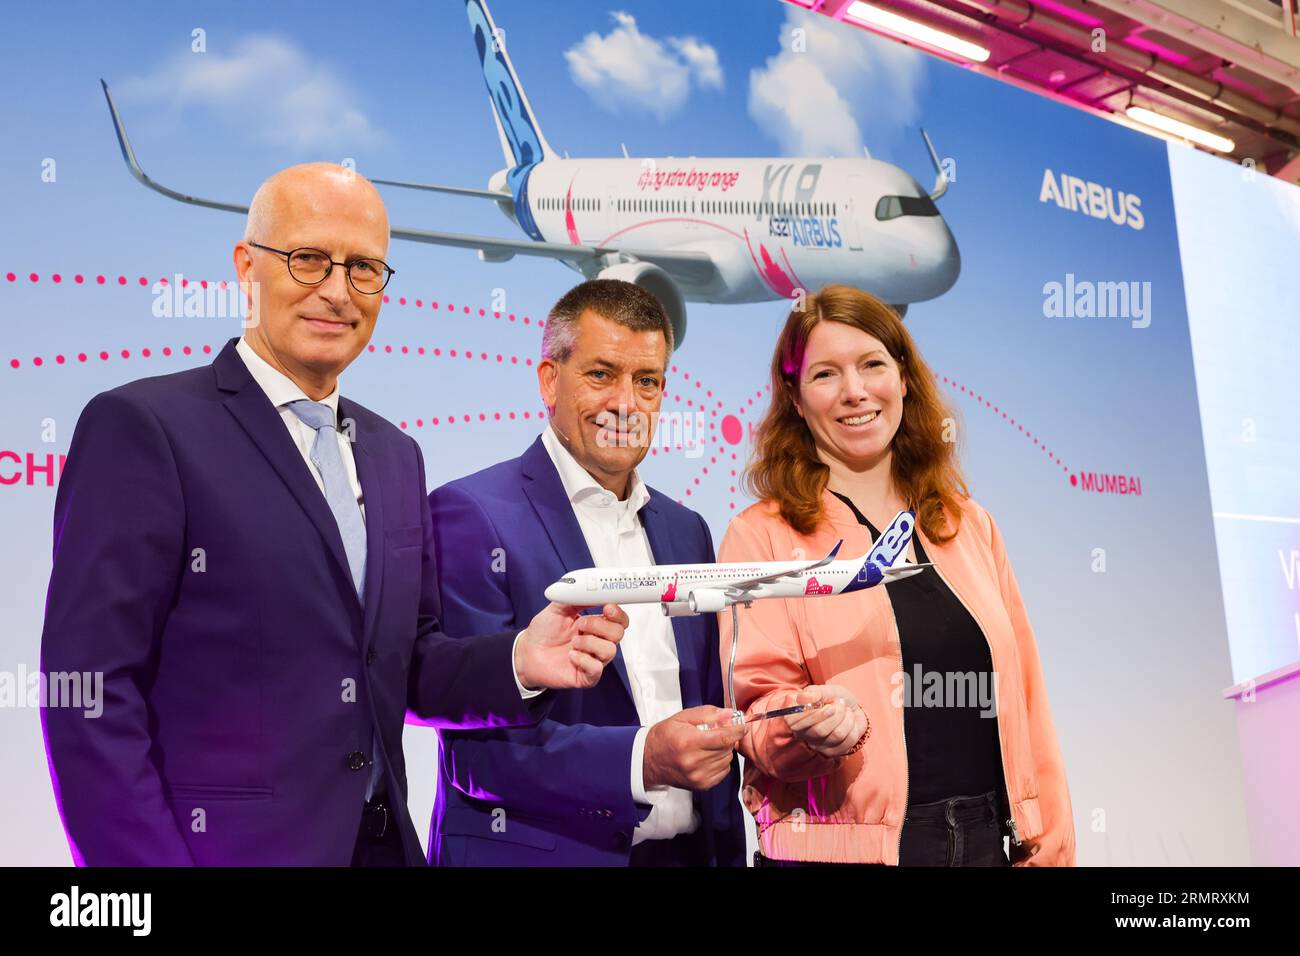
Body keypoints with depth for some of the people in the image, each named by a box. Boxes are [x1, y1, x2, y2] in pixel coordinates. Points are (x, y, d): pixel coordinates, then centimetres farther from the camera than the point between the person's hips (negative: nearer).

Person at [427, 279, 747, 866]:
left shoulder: (686, 531, 9)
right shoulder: (469, 514, -11)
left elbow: (709, 721, 12)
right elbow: (477, 743, -18)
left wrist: (728, 853, 3)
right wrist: (641, 759, -29)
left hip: (687, 850, 6)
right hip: (536, 850, -5)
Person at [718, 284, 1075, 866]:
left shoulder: (969, 526, 9)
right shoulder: (762, 537, -4)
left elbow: (1021, 695, 9)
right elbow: (756, 711, -8)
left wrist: (1048, 840, 4)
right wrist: (810, 726, -27)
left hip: (988, 839, 4)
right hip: (843, 847, -3)